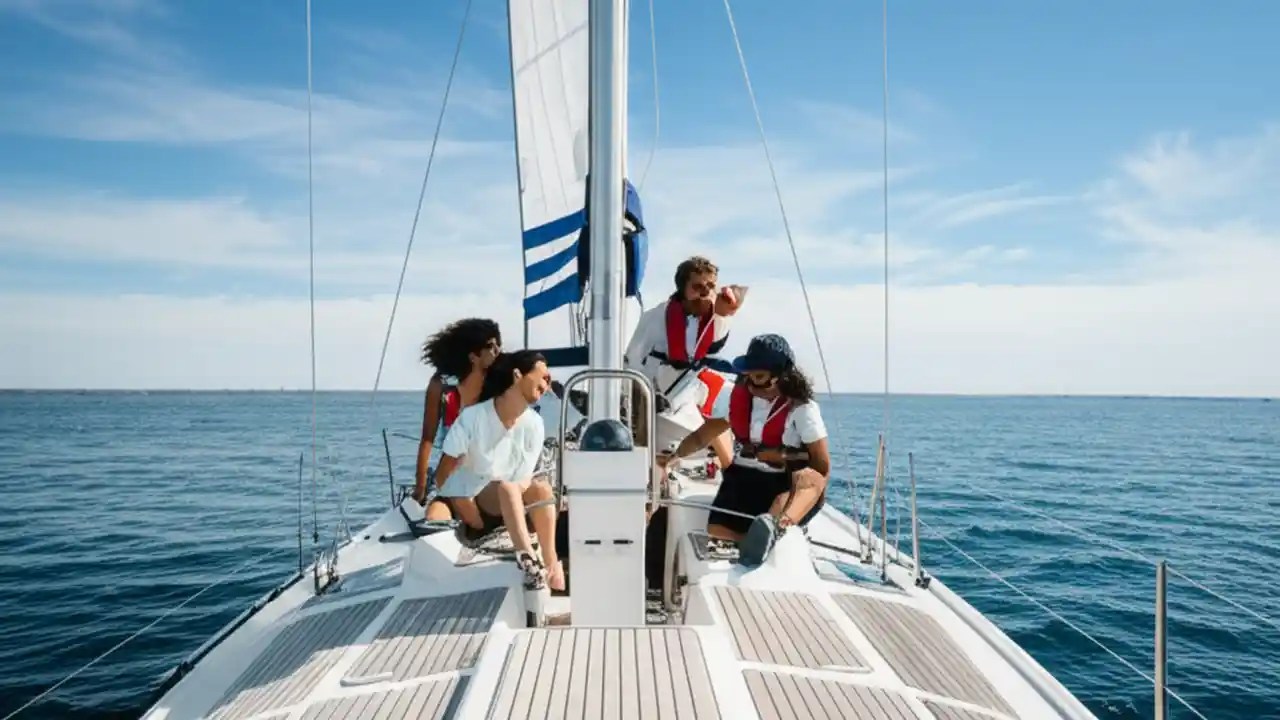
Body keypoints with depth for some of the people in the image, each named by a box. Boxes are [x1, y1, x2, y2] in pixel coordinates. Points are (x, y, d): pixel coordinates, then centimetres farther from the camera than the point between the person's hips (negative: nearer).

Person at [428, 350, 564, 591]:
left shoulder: (534, 424, -8)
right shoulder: (472, 417, -16)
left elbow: (523, 483, -9)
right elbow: (443, 474, -14)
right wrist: (476, 520, -17)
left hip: (505, 508, 4)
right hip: (463, 503, -4)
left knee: (541, 488, -22)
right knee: (505, 487, -32)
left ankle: (551, 562, -26)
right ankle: (527, 556, -44)